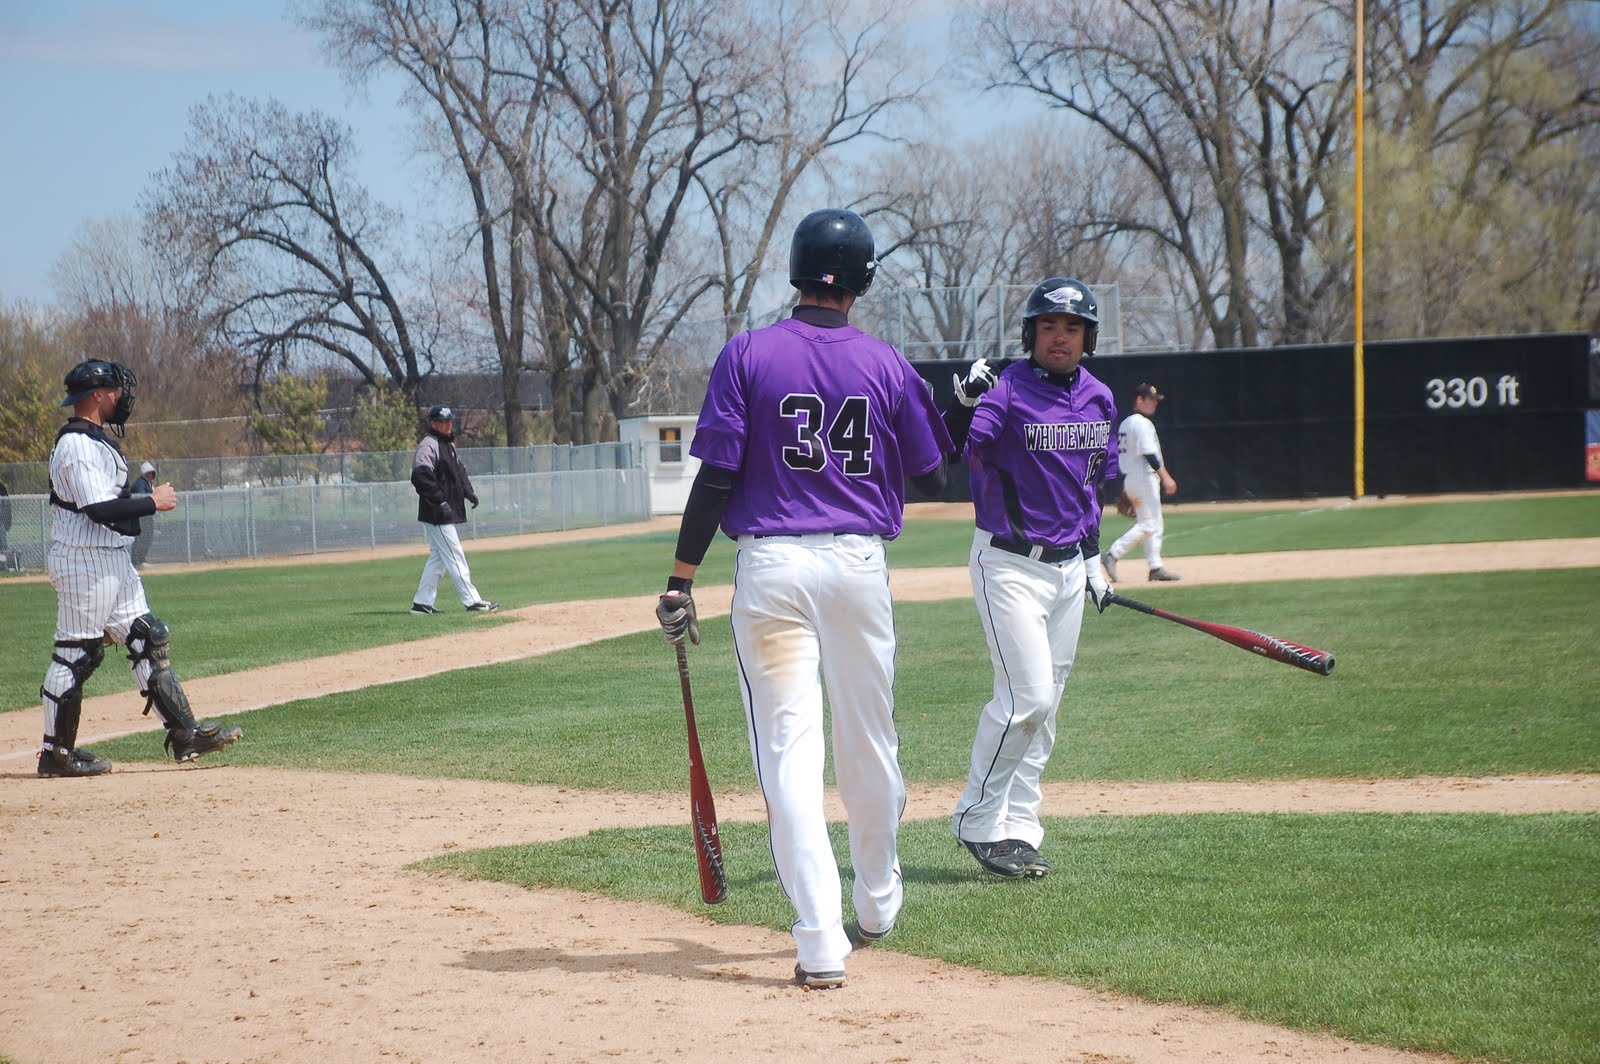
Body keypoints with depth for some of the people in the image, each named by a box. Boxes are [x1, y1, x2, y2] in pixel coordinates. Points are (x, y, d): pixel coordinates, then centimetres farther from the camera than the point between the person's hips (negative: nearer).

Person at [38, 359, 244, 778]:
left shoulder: (95, 440, 16)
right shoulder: (77, 445, -17)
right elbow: (99, 510, -25)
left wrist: (136, 495, 10)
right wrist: (152, 501, -17)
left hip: (113, 561, 11)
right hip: (85, 562, -11)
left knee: (148, 640, 8)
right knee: (77, 653, -4)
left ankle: (185, 734, 8)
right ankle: (56, 753, 3)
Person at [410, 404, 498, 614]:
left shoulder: (448, 444, 16)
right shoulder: (428, 446, -15)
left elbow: (459, 470, 27)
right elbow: (420, 477, -25)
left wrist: (468, 491, 10)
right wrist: (440, 502, -28)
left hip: (447, 513, 10)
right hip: (436, 515, -10)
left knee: (438, 557, 12)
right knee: (455, 556, -6)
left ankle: (422, 603, 15)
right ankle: (472, 601, -4)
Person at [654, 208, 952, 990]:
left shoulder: (748, 355, -4)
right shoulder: (887, 365, 1)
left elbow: (716, 477, -8)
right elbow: (930, 480, 7)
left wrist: (681, 579, -3)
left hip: (771, 566, -2)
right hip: (860, 564, 2)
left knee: (790, 749, -4)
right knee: (869, 742, 17)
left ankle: (821, 943, -11)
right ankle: (877, 904, 36)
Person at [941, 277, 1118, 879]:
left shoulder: (1099, 400, 8)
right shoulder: (1006, 391, -13)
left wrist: (1092, 557, 20)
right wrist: (964, 406, -48)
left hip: (1068, 568, 7)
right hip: (1009, 565, -7)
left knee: (1043, 708, 8)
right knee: (1028, 696, -14)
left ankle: (1018, 830, 15)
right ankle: (977, 820, 1)